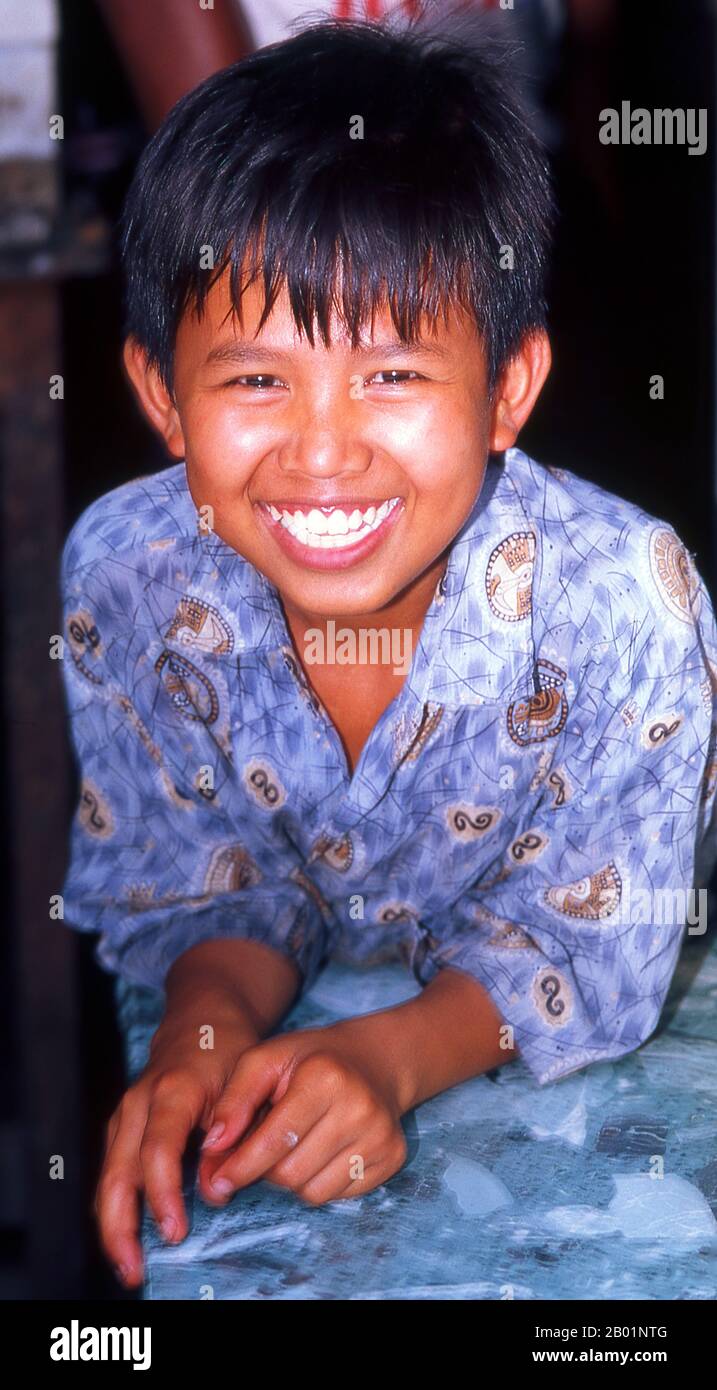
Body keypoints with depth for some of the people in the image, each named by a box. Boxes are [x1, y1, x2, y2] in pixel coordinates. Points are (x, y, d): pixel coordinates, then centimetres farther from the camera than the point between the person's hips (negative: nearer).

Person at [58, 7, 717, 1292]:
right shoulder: (124, 574, -22)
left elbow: (591, 943, -20)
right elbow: (196, 882, -10)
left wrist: (394, 1054, -38)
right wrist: (210, 1025, -33)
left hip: (555, 1069, 0)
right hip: (277, 1032, 1)